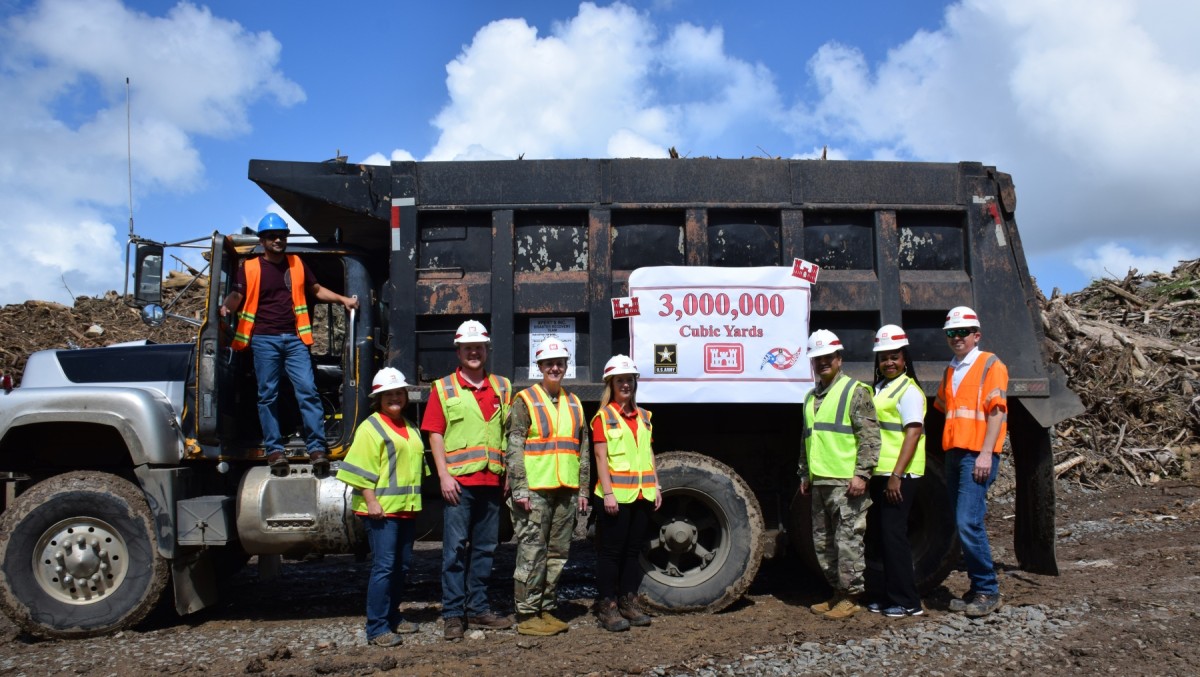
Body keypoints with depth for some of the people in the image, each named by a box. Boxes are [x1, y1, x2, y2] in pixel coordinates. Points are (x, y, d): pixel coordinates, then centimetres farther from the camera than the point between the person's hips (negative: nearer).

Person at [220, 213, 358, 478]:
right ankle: (274, 450, 8)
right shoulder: (250, 267, 7)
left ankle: (317, 448, -7)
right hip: (264, 339, -1)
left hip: (295, 338, 1)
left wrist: (343, 299, 9)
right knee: (268, 395, 1)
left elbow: (317, 290, 22)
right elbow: (237, 295, -1)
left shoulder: (297, 264, 15)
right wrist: (226, 307, -23)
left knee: (308, 390, -8)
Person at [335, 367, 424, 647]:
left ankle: (393, 616, 26)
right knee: (383, 566, -9)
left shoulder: (411, 429, 18)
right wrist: (371, 502, -19)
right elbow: (362, 470, -12)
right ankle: (377, 628, -4)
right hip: (382, 510, -8)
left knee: (402, 566, 13)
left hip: (407, 509, 8)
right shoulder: (371, 427, -5)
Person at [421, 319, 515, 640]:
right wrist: (443, 475, -11)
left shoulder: (502, 387, 13)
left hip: (491, 480, 4)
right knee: (455, 547, -2)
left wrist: (509, 474, 9)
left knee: (485, 548, 10)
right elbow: (435, 434, -2)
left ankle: (478, 608, 21)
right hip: (459, 480, -4)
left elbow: (509, 432, 15)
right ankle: (453, 614, 6)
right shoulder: (443, 388, 3)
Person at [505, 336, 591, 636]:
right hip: (534, 490, -6)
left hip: (566, 491, 6)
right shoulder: (525, 400, -1)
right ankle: (527, 615, 3)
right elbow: (514, 447, -7)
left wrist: (583, 489, 13)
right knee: (532, 552, -5)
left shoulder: (574, 403, 16)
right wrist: (519, 488, -14)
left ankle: (547, 609, 22)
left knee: (558, 553, 11)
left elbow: (583, 451, 18)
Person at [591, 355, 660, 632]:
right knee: (611, 551, 0)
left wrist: (655, 487, 10)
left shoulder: (644, 416, 15)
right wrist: (607, 493, -16)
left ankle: (628, 601, 22)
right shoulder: (604, 416, -3)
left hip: (642, 494, 6)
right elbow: (601, 457, -9)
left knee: (634, 549, 12)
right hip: (617, 494, -6)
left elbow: (649, 453, 17)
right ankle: (606, 606, 6)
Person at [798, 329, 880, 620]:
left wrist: (861, 473, -16)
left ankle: (851, 597, 4)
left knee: (847, 541, -5)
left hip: (846, 482, -8)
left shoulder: (855, 391, -4)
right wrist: (805, 474, 22)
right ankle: (838, 592, 23)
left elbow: (870, 436, -10)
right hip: (819, 483, 8)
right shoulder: (811, 397, 19)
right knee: (823, 542, 12)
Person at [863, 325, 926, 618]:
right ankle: (880, 596, 21)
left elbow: (913, 433, -16)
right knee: (875, 536, 11)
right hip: (877, 473, 8)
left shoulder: (908, 390, -7)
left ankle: (906, 601, 4)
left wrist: (896, 476, -22)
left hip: (899, 475, -8)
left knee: (893, 534, -6)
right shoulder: (878, 389, 18)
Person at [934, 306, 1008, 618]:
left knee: (968, 522, -15)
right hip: (954, 453, 8)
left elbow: (996, 411, -11)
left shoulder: (990, 364, -2)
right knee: (965, 524, 9)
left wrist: (986, 453, -18)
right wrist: (948, 451, 19)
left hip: (977, 455, -7)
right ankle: (978, 590, 17)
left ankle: (988, 591, -4)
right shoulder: (950, 371, 19)